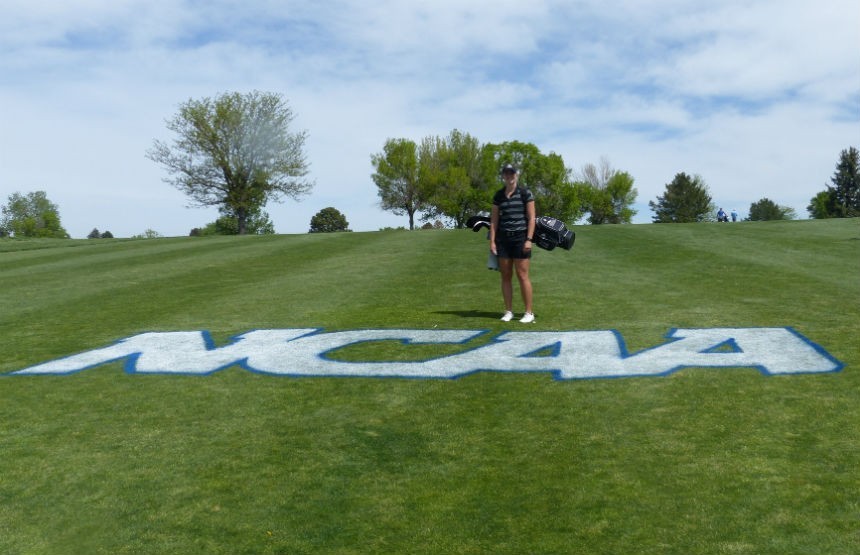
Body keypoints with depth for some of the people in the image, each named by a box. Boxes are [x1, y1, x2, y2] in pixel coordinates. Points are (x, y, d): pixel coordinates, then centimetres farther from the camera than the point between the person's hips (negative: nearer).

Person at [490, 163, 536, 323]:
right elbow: (494, 220, 10)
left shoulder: (525, 194, -1)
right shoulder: (498, 196, 10)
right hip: (503, 239, 4)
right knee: (505, 276, 5)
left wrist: (529, 239, -11)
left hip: (520, 238, -4)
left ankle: (529, 313, 4)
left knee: (522, 276, -4)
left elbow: (531, 218, -3)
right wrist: (492, 241, 2)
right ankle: (508, 311, 14)